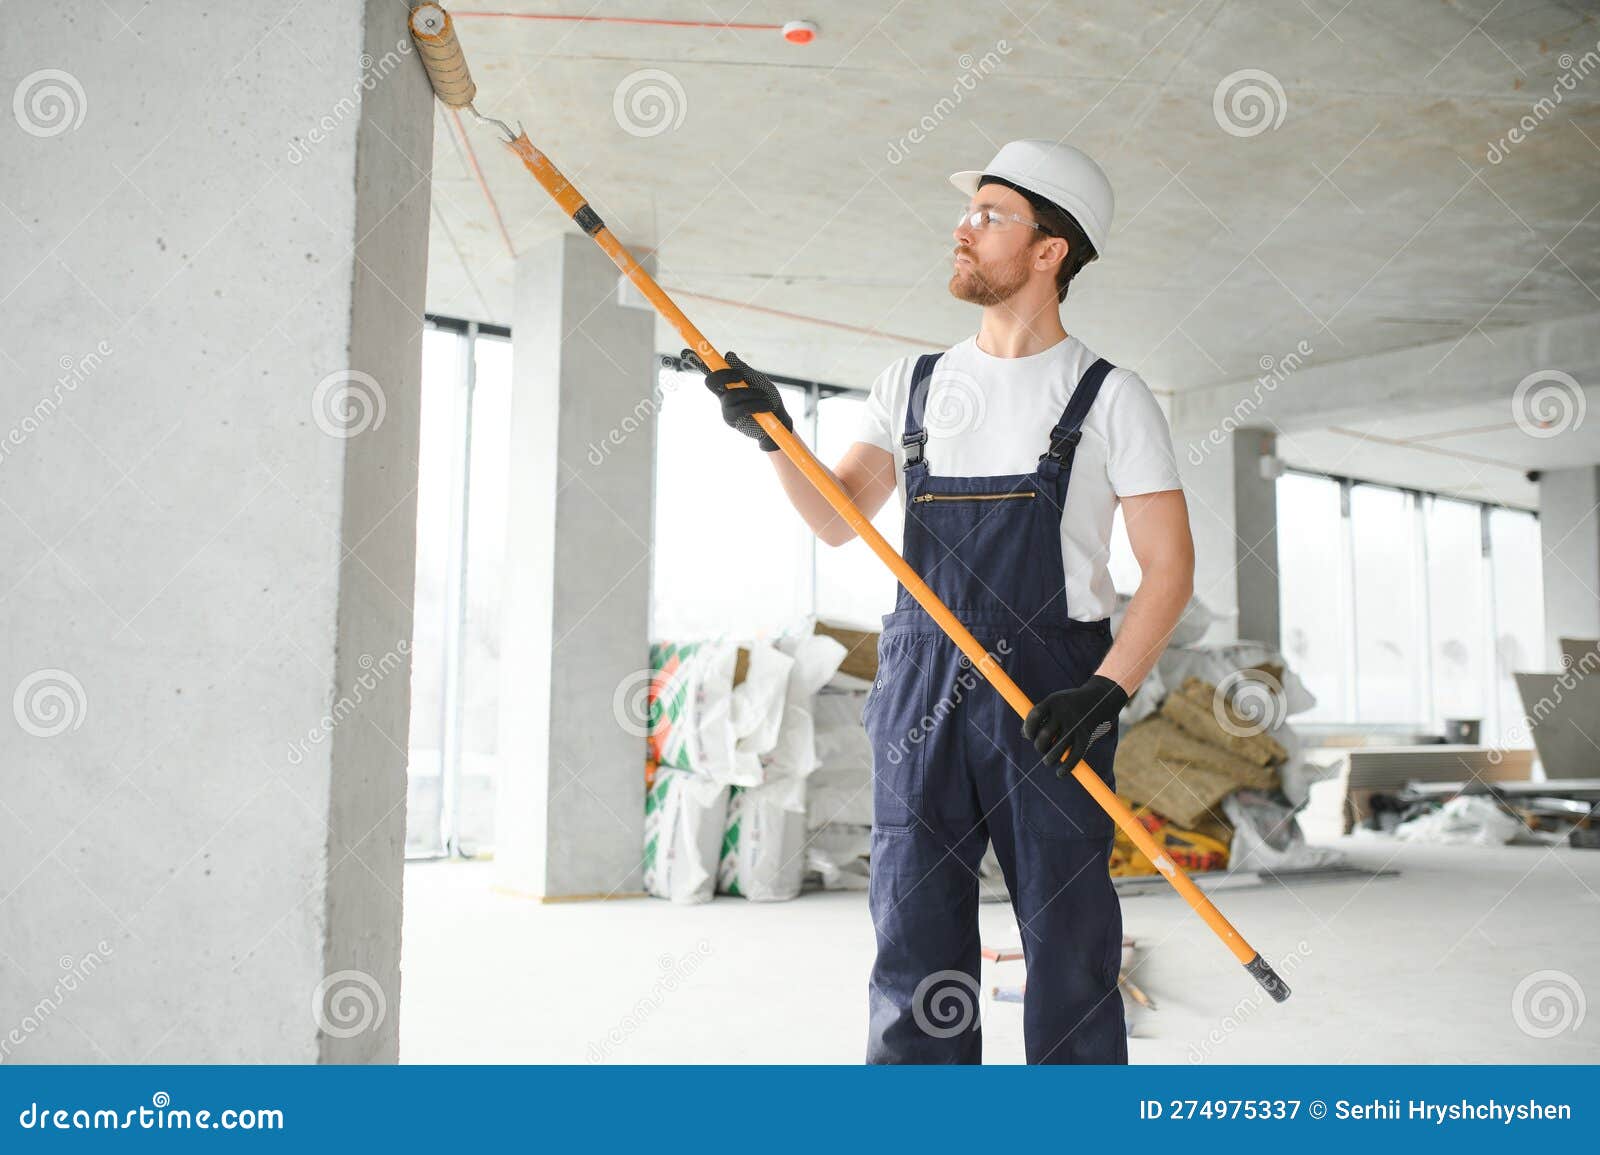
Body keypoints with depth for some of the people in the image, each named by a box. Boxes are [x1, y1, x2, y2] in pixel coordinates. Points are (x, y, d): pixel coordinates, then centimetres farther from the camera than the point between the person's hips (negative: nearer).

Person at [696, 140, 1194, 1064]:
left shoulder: (1108, 396, 2)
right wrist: (776, 435, -7)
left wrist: (1108, 689, -15)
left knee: (1069, 946, 1)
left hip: (1049, 700, -3)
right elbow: (838, 518, 9)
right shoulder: (913, 385, 15)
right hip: (921, 691, 4)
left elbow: (1170, 564, -2)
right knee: (915, 943, 6)